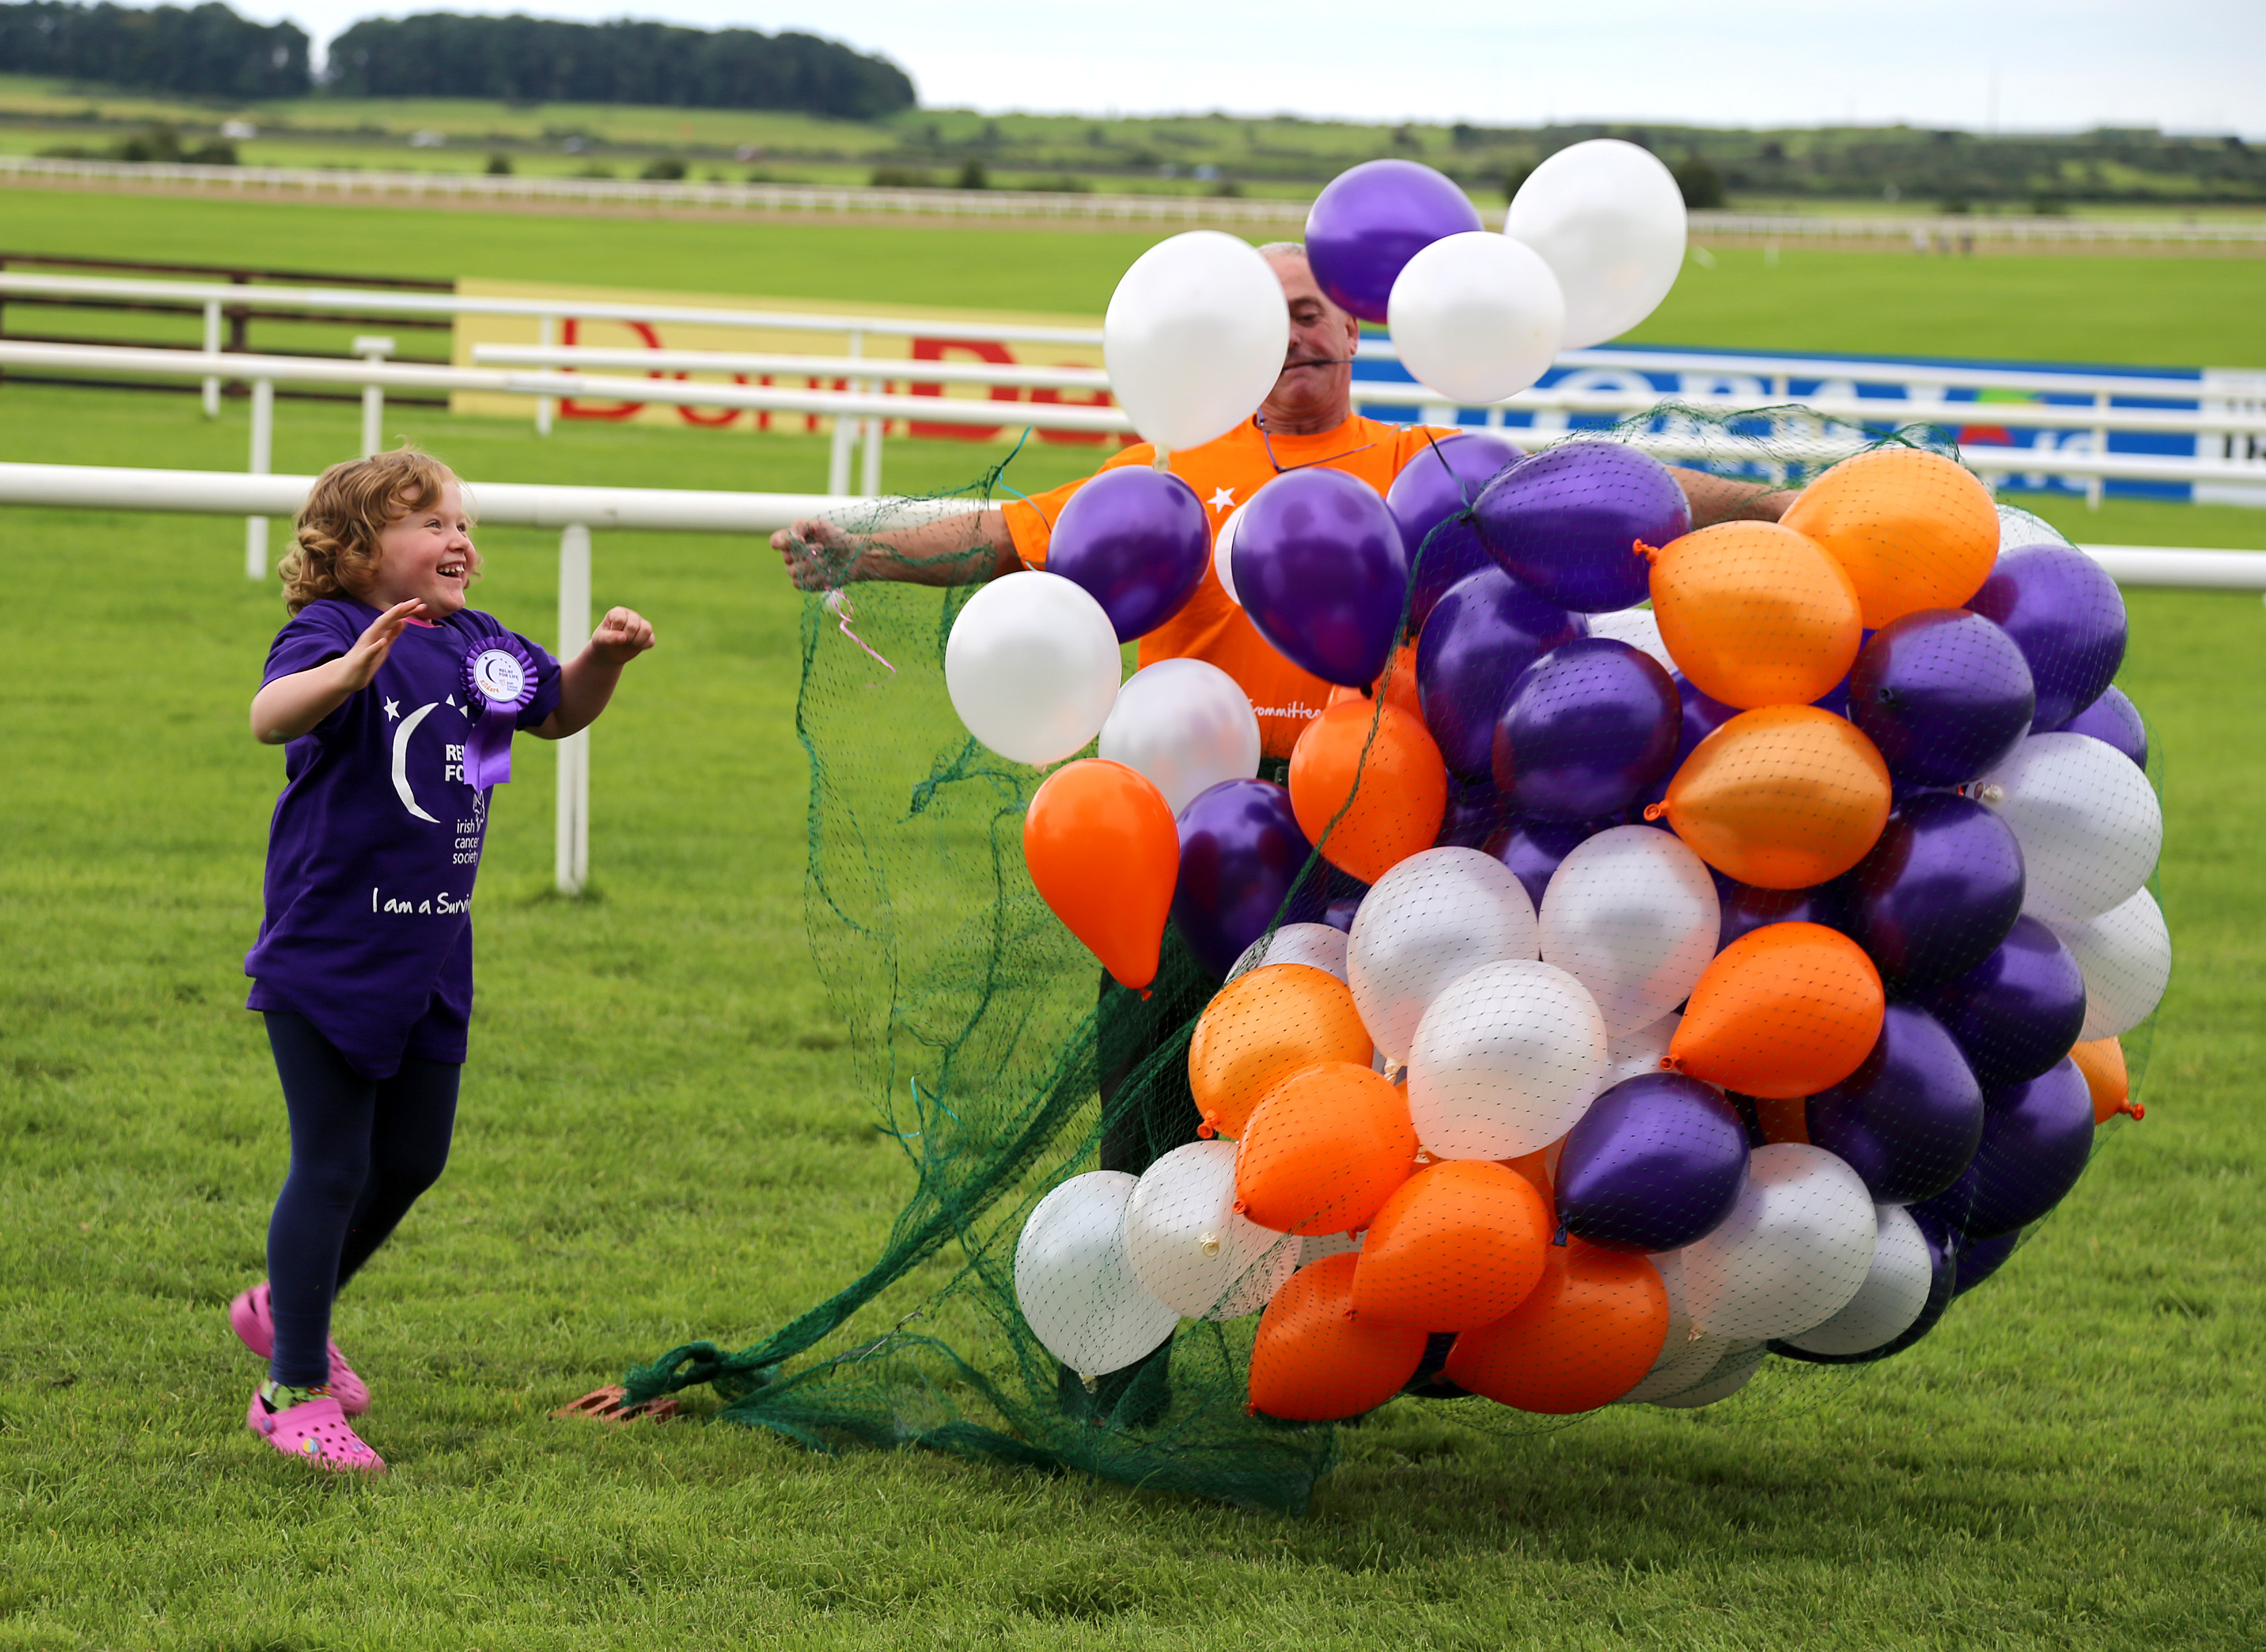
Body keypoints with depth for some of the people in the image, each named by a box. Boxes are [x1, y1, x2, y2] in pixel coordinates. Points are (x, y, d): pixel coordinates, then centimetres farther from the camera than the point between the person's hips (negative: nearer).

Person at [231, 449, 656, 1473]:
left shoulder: (477, 645, 6)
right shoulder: (333, 631, -16)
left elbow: (558, 714, 24)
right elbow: (270, 716, -36)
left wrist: (605, 658, 3)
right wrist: (354, 668, -54)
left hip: (431, 958, 8)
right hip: (327, 956, -8)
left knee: (412, 1161, 16)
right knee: (332, 1168, -2)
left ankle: (288, 1308, 38)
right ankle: (294, 1390, 9)